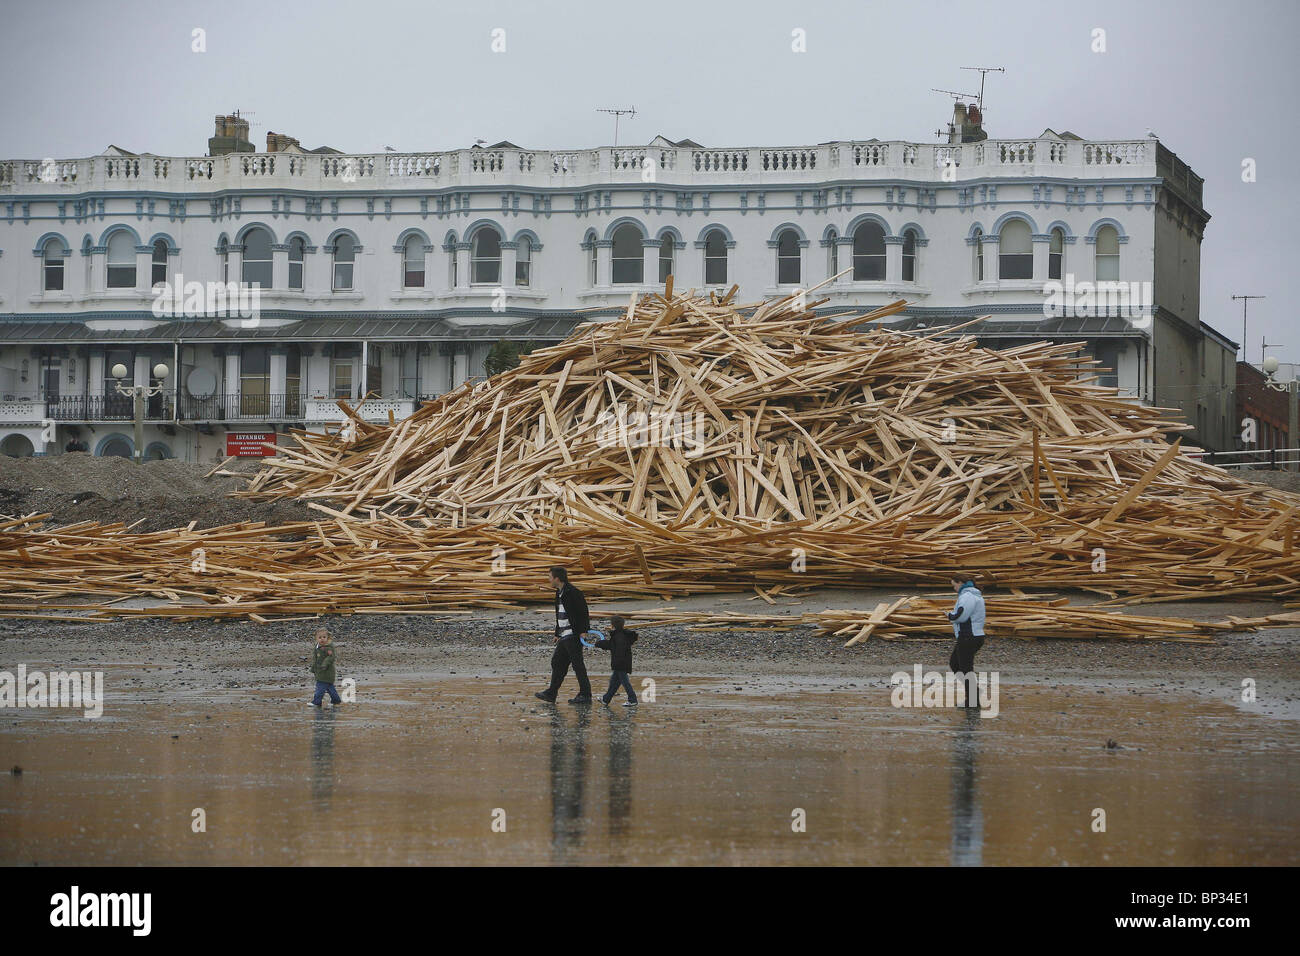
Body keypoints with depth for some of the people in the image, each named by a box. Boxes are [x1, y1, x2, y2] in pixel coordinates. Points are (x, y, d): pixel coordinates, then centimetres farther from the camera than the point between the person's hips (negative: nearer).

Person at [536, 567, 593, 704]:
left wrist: (583, 631, -20)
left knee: (577, 664, -6)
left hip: (574, 635, -10)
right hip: (564, 636, 10)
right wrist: (557, 634, 22)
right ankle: (551, 694, 14)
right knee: (557, 663, 10)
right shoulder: (559, 594, 16)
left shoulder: (573, 593, -13)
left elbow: (584, 612, -16)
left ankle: (585, 695, -3)